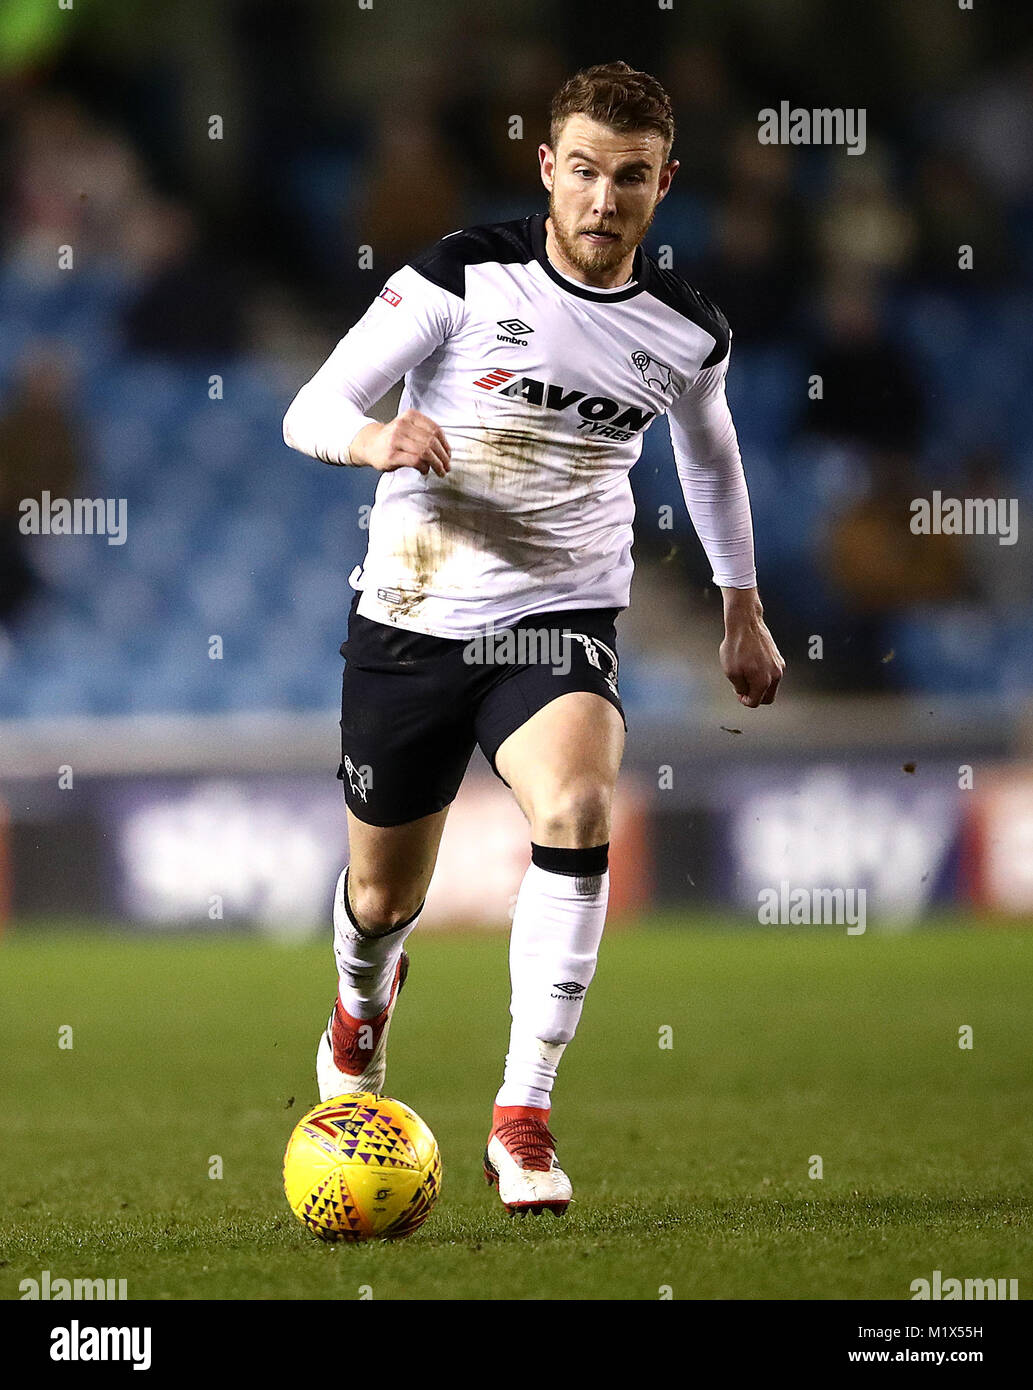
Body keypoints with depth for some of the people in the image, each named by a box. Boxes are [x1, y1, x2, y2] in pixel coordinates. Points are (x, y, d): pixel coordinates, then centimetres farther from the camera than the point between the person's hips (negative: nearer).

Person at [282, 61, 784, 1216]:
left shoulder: (689, 331, 1)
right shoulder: (465, 275, -9)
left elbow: (710, 457, 24)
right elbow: (309, 409, -9)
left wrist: (742, 610, 30)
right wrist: (374, 438, -31)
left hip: (561, 621, 1)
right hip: (411, 614, -1)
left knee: (576, 812, -30)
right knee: (384, 892, 11)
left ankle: (523, 1118, -26)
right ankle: (364, 997, 52)